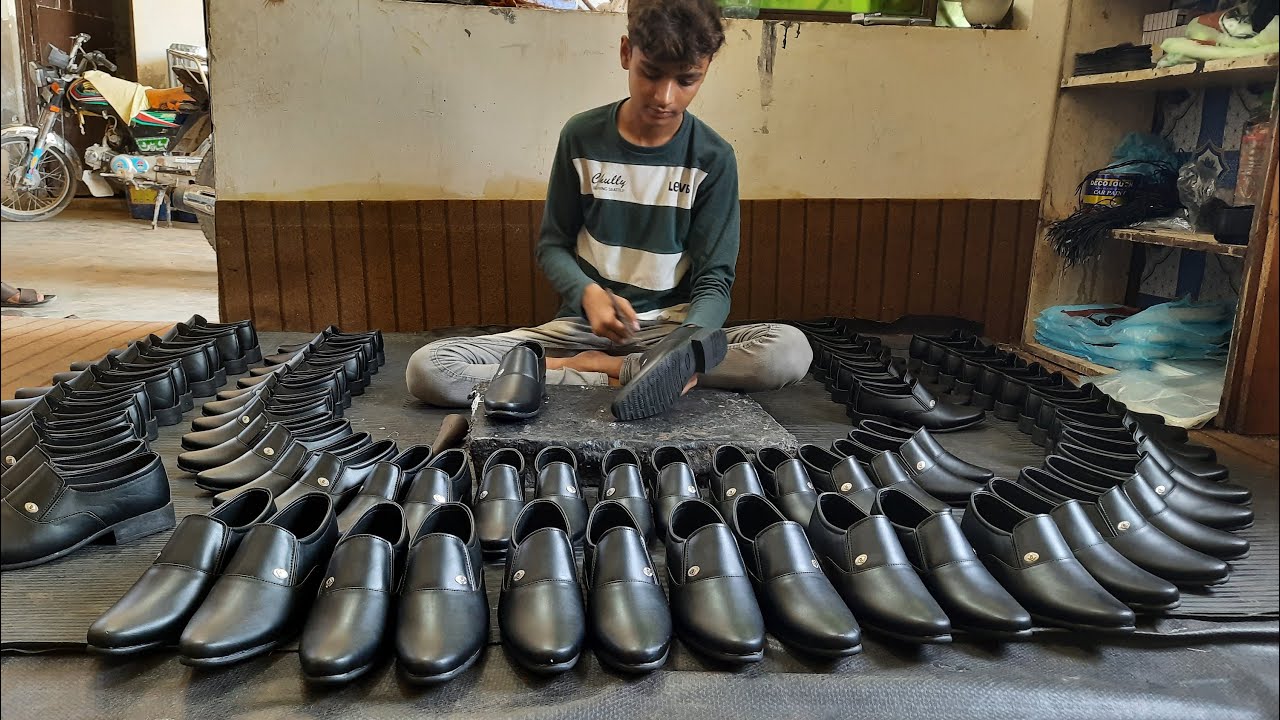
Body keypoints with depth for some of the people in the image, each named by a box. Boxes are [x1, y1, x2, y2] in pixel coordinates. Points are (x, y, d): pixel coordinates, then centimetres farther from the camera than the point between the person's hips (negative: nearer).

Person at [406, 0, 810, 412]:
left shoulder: (713, 158, -5)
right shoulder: (582, 137, -3)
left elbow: (714, 279, -6)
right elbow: (553, 245, 5)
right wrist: (588, 293, -19)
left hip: (672, 328, 0)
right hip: (585, 321, 0)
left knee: (791, 351, -31)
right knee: (426, 369, -21)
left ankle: (592, 365, -18)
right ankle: (610, 381, -19)